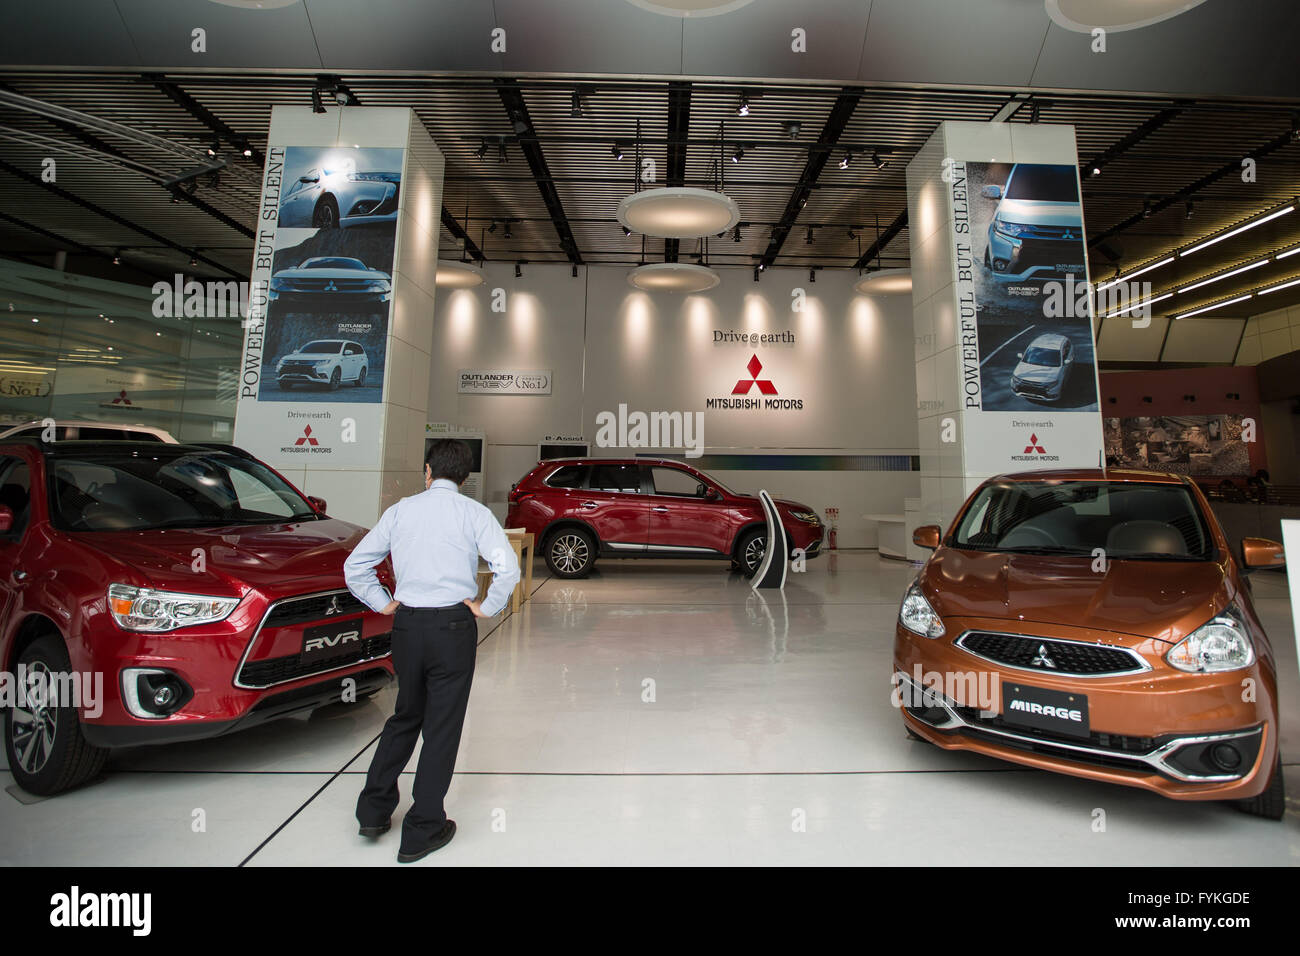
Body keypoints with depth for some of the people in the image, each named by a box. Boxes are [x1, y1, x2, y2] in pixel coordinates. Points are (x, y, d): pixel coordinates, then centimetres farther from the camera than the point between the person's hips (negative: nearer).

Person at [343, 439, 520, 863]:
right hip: (453, 625, -4)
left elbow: (354, 566, 7)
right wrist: (487, 608, -6)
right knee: (442, 726, 9)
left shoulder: (400, 510, 4)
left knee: (406, 715, 25)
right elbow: (507, 567, -18)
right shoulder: (473, 512, -6)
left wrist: (384, 604, 12)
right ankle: (422, 832, 21)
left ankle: (374, 810, 32)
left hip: (406, 623, 4)